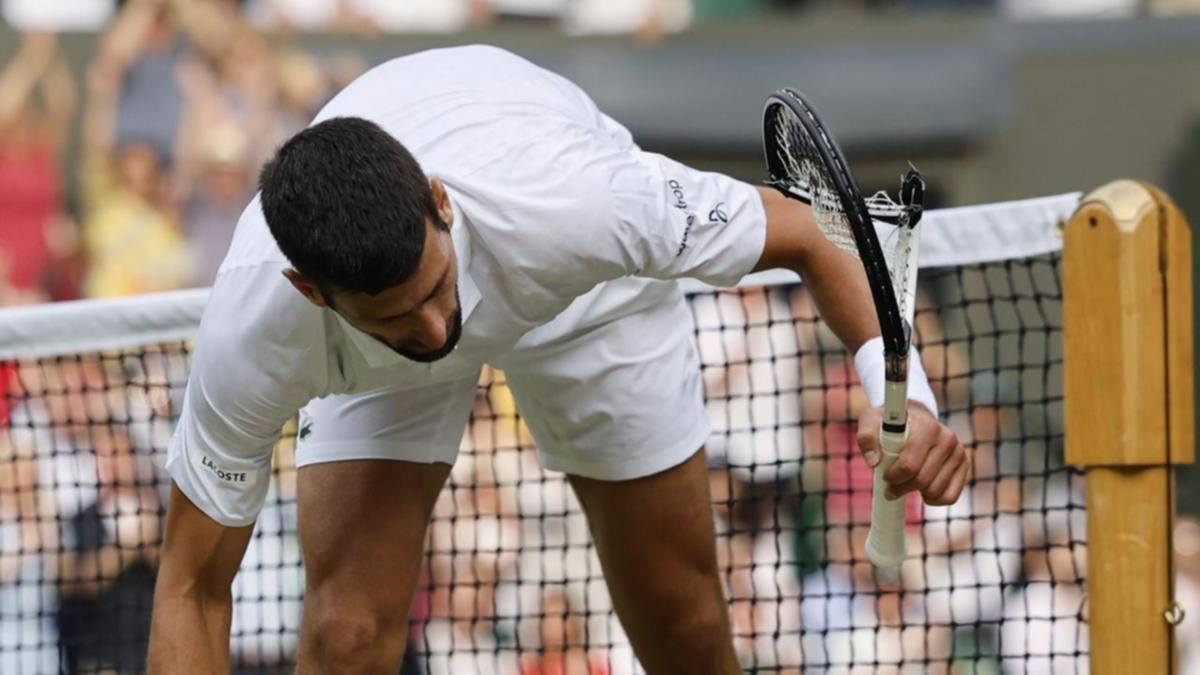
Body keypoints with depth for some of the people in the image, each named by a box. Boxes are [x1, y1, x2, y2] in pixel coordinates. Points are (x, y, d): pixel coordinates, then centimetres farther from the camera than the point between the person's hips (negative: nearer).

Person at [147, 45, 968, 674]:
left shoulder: (571, 201, -46)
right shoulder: (254, 332, -41)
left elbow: (807, 232, -30)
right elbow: (192, 587, -28)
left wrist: (898, 388, -46)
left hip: (583, 290, 0)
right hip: (367, 366, 0)